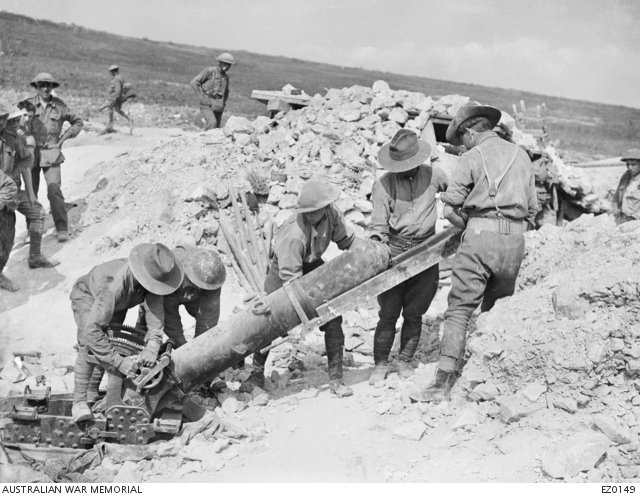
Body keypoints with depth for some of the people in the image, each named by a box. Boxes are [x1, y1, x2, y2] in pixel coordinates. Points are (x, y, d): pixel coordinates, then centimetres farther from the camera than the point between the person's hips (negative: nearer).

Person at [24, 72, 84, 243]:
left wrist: (64, 137, 4)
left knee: (54, 190, -15)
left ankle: (62, 229, -9)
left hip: (51, 155, -1)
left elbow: (78, 122, 13)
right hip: (31, 154, 1)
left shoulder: (59, 106, 0)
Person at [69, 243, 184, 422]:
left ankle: (92, 394, 22)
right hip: (88, 294, -6)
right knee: (90, 344, -25)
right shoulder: (115, 285, -49)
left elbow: (155, 309, -40)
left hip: (117, 303, 6)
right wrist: (119, 362, -52)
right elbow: (92, 330, -51)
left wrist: (152, 346, -56)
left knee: (109, 343, 2)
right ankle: (79, 401, -18)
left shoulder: (152, 277, -33)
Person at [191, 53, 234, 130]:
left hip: (218, 106, 6)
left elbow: (226, 92, 30)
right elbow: (194, 82, -9)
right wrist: (201, 98, -12)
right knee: (212, 123, -26)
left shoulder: (226, 77, 12)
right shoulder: (209, 71, -6)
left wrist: (223, 103, 12)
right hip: (207, 105, -6)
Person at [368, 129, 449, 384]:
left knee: (414, 313, 5)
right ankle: (381, 363, 14)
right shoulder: (383, 185, -4)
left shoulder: (433, 175, 1)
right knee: (388, 313, -1)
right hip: (394, 253, -1)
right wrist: (375, 242, -20)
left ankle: (405, 361, 22)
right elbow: (379, 224, -4)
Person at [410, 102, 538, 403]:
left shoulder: (472, 157, 2)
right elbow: (532, 209, 18)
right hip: (515, 242, 5)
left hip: (481, 235, -5)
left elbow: (450, 209, -3)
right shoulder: (521, 156, 17)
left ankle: (442, 383, -7)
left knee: (459, 310, -4)